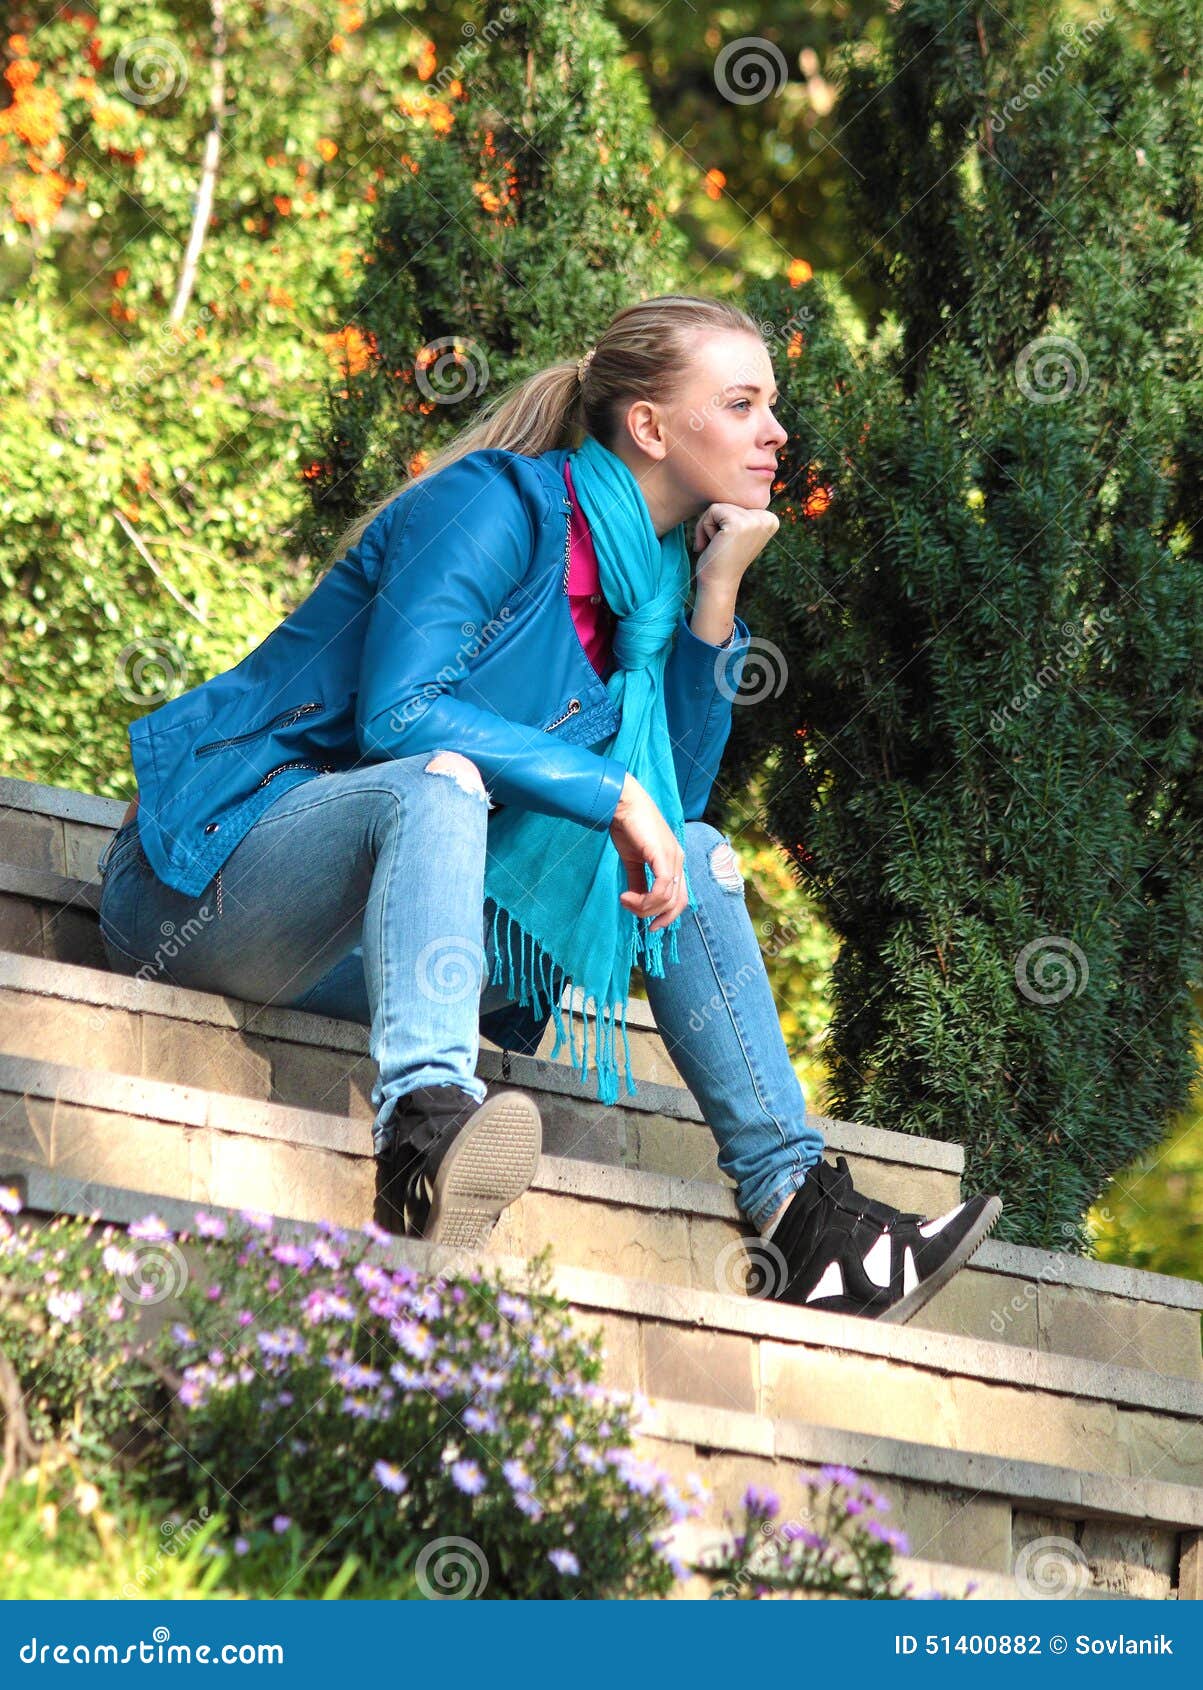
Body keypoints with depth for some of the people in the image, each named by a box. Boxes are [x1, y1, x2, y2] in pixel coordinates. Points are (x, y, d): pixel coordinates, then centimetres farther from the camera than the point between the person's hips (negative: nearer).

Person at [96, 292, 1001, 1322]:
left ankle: (801, 1214, -6)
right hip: (216, 869, -8)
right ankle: (425, 1125, -57)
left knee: (698, 855, 2)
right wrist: (611, 790, -25)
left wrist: (715, 598, 0)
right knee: (440, 779, -36)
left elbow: (670, 799, 7)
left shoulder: (647, 575, 11)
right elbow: (399, 711, -27)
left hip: (372, 928, 8)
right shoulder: (497, 506, -14)